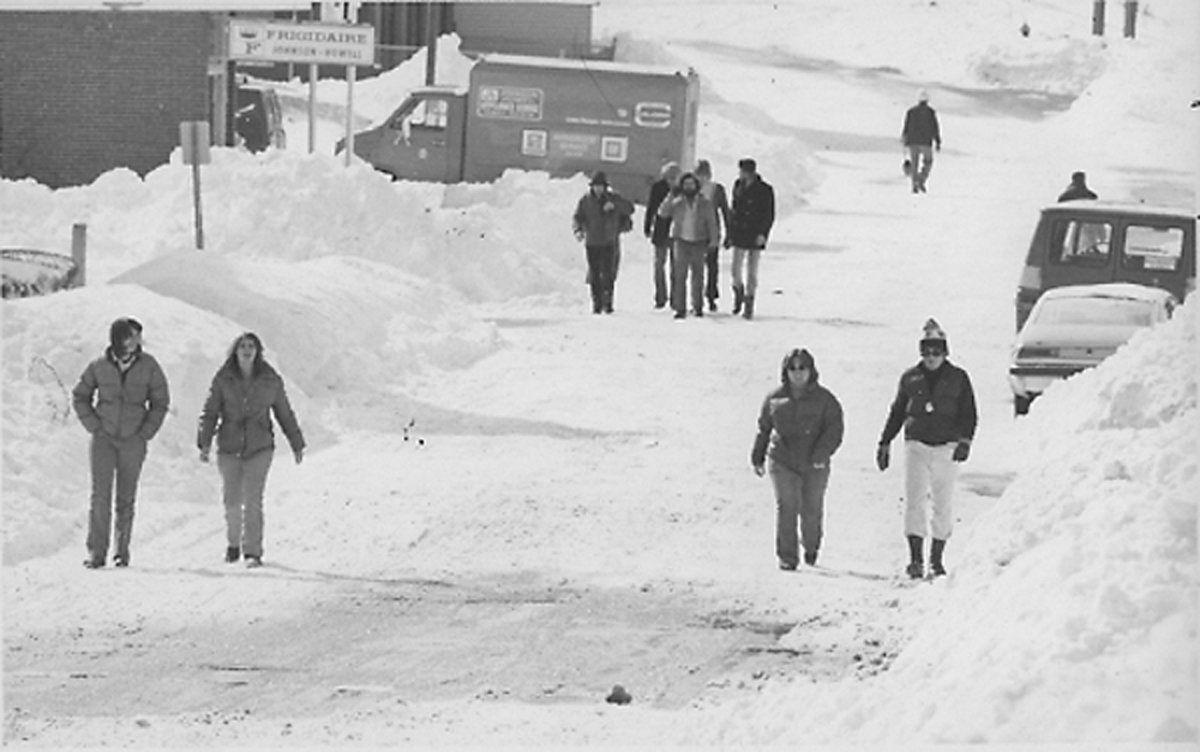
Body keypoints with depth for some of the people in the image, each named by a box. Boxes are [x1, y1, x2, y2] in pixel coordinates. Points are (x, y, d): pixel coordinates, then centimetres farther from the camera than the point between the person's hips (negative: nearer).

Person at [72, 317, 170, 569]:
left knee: (126, 499, 6)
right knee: (101, 495, -9)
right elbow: (80, 397, 9)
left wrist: (146, 433, -3)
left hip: (133, 442, 1)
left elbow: (160, 402, 5)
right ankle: (97, 552, -9)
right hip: (104, 439, -1)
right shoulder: (99, 367, -5)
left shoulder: (148, 366, -5)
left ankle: (122, 550, 16)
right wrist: (94, 427, -2)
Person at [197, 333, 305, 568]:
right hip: (229, 448, 1)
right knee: (232, 501, 6)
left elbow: (285, 413, 10)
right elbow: (209, 413, -2)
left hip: (259, 448, -1)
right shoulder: (223, 379, -2)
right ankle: (233, 543, 31)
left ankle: (253, 552, -11)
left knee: (253, 500, -12)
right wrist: (204, 443, -13)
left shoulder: (270, 380, -1)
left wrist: (297, 443, 16)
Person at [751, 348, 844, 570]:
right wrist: (757, 459, 19)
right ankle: (787, 557, -7)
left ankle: (811, 547, 33)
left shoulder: (824, 399, 1)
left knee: (811, 509, 5)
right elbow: (763, 430, 18)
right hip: (784, 464, 1)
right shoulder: (775, 400, 8)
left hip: (814, 466, -1)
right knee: (786, 508, -11)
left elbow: (834, 429, -7)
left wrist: (821, 454, -20)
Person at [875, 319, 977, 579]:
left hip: (946, 448, -1)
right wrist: (885, 443, 18)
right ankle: (915, 559, -13)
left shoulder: (957, 378, 4)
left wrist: (965, 441, -12)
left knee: (943, 505, 4)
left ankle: (936, 558, 13)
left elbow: (969, 414, 3)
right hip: (917, 445, 1)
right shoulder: (910, 378, 9)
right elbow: (896, 412, 19)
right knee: (914, 502, -10)